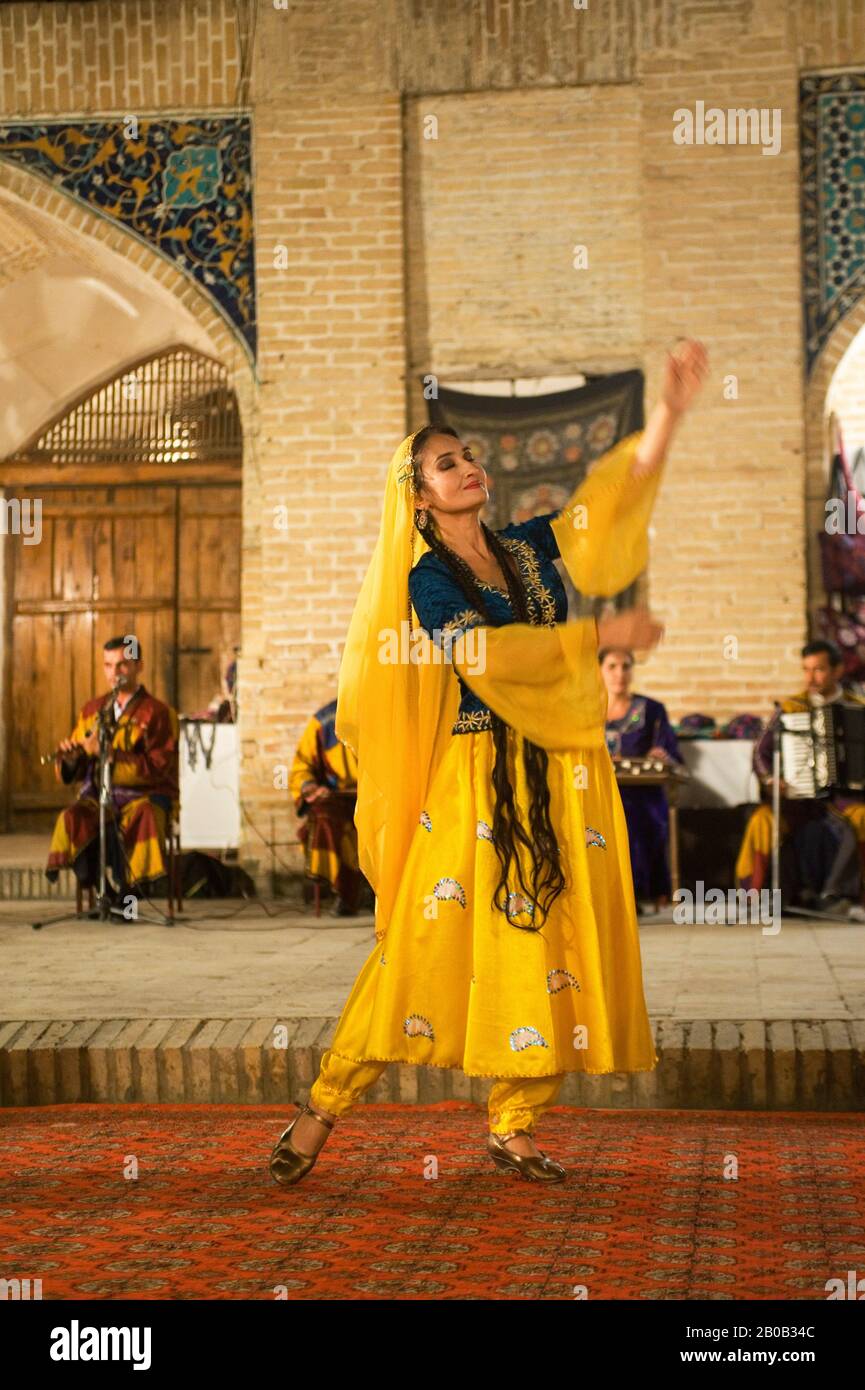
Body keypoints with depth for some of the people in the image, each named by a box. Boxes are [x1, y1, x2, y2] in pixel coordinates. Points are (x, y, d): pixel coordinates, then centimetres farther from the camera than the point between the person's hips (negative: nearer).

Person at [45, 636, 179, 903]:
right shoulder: (92, 710, 15)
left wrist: (108, 753, -23)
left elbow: (157, 767, -14)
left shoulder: (157, 713, 0)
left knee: (145, 816, -37)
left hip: (143, 794, -3)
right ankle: (109, 889, -19)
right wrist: (70, 757, -8)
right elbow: (71, 773, 17)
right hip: (98, 795, 3)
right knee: (72, 817, -29)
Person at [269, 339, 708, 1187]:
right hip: (479, 776, -5)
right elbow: (491, 657, -18)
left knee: (553, 941, 3)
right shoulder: (427, 581, -4)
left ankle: (513, 1127, 12)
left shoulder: (529, 549, 12)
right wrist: (604, 634, -16)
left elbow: (613, 498, 2)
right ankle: (323, 1109, 5)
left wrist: (670, 410, -9)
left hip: (563, 774, 5)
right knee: (433, 941, -6)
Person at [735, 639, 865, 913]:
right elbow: (761, 752, 8)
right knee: (763, 820, -29)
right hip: (799, 795, 1)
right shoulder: (790, 708, 10)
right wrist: (770, 780, -11)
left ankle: (835, 894, -26)